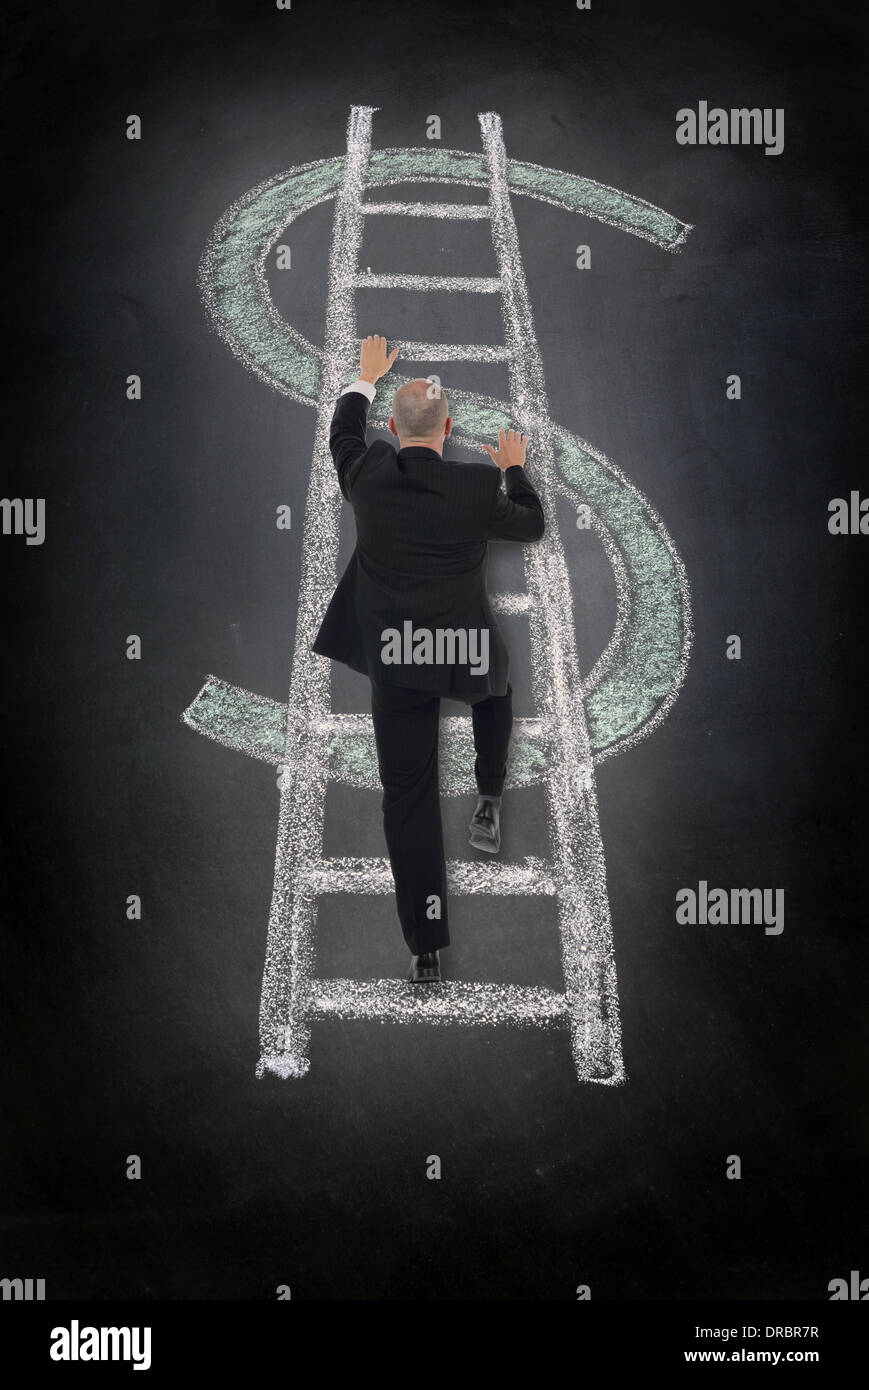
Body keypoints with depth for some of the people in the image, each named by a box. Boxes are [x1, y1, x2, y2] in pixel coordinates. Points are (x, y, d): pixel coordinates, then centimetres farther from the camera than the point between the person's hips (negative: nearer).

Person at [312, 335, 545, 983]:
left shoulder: (368, 476, -5)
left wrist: (366, 377, 36)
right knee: (496, 678, 38)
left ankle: (427, 948, 8)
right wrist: (515, 469, 28)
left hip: (395, 662, 1)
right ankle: (489, 804, 36)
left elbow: (343, 433, 19)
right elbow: (532, 525, 11)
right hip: (469, 655, -1)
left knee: (409, 797, 6)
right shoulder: (479, 486, -10)